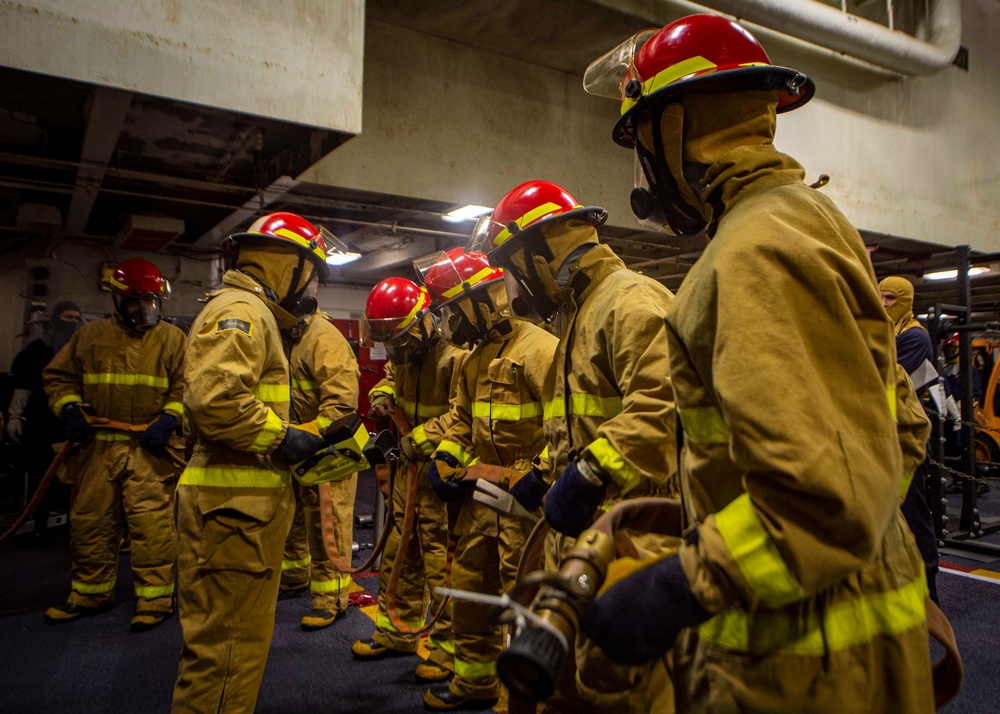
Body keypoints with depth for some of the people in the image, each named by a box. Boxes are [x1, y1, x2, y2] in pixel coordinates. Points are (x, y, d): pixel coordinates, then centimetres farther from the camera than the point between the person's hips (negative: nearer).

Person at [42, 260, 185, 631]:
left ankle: (154, 596, 6)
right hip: (98, 446, 4)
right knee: (89, 521, 13)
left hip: (151, 448, -4)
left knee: (152, 524, -7)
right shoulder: (89, 336, 12)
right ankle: (90, 592, 31)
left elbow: (187, 385, -1)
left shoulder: (172, 339, 4)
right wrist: (70, 409, -1)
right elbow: (57, 376, 16)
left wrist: (170, 419, -15)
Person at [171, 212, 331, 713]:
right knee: (227, 638, -1)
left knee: (241, 632, 22)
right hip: (234, 502, -11)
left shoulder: (253, 314, 22)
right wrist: (280, 437, -16)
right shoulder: (240, 310, -13)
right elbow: (215, 398, -29)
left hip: (244, 499, 11)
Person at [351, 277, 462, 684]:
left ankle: (449, 649, 14)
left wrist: (422, 438, -30)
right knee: (398, 552, 17)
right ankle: (397, 631, 35)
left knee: (440, 560, -3)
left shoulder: (454, 357, -23)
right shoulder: (405, 353, 6)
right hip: (409, 467, 9)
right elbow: (390, 377, 25)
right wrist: (382, 397, 3)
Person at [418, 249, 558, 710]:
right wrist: (445, 456, 8)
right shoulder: (474, 358, 14)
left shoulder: (537, 348, -17)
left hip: (525, 495, -9)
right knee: (469, 588, 18)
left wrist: (541, 472, -25)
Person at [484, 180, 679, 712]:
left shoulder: (631, 300, -13)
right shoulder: (578, 314, 21)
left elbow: (662, 406, -29)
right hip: (580, 529, 10)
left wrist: (589, 476, -30)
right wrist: (545, 475, 17)